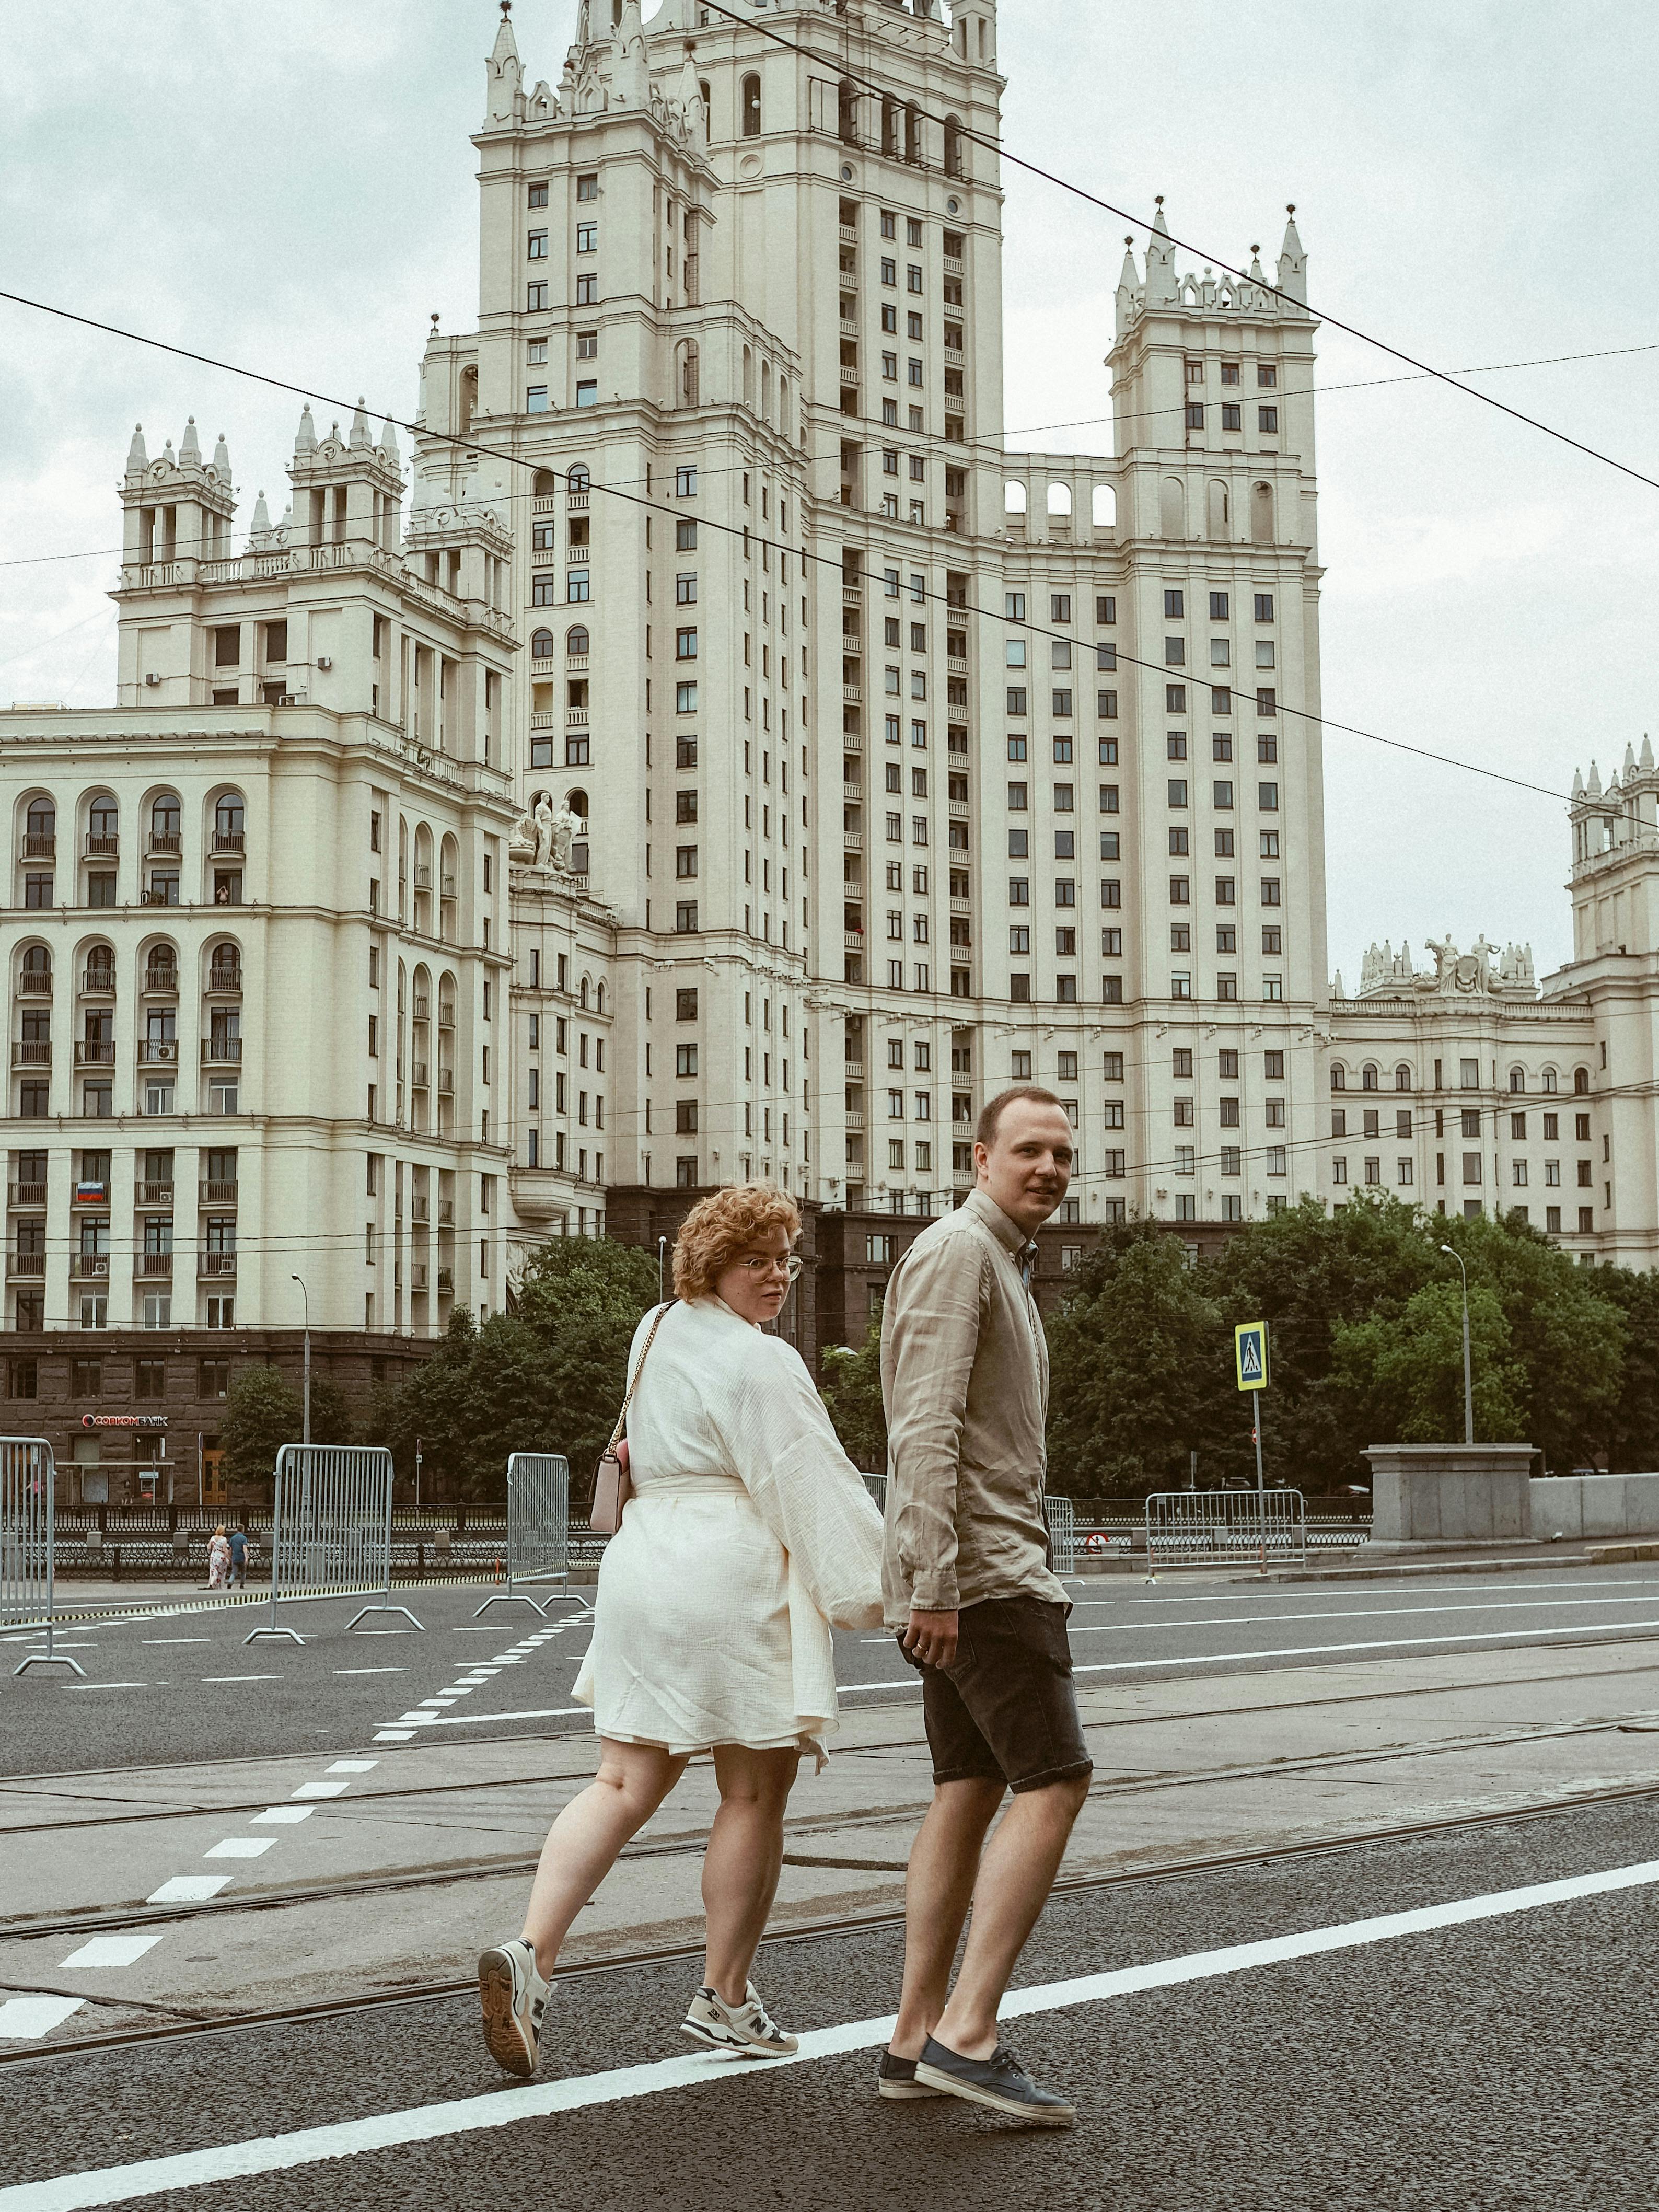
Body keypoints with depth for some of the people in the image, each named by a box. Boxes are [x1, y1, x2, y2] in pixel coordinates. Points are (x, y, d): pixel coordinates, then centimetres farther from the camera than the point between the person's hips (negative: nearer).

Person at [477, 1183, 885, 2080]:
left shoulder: (653, 1334, 15)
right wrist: (877, 1587, -7)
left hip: (640, 1567, 8)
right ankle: (724, 1997, 12)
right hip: (732, 1579, -8)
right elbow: (815, 1490, -13)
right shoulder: (760, 1364, -11)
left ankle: (531, 1950, -11)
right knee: (755, 1791, 5)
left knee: (625, 1781, 7)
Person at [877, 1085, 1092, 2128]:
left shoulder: (1004, 1266, 22)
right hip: (979, 1568, -10)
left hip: (975, 1571, 10)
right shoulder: (957, 1251, -11)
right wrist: (934, 1585, -25)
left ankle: (919, 2039, 9)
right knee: (1056, 1780, -13)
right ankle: (968, 2034, -16)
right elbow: (926, 1428, -20)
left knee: (970, 1791, 8)